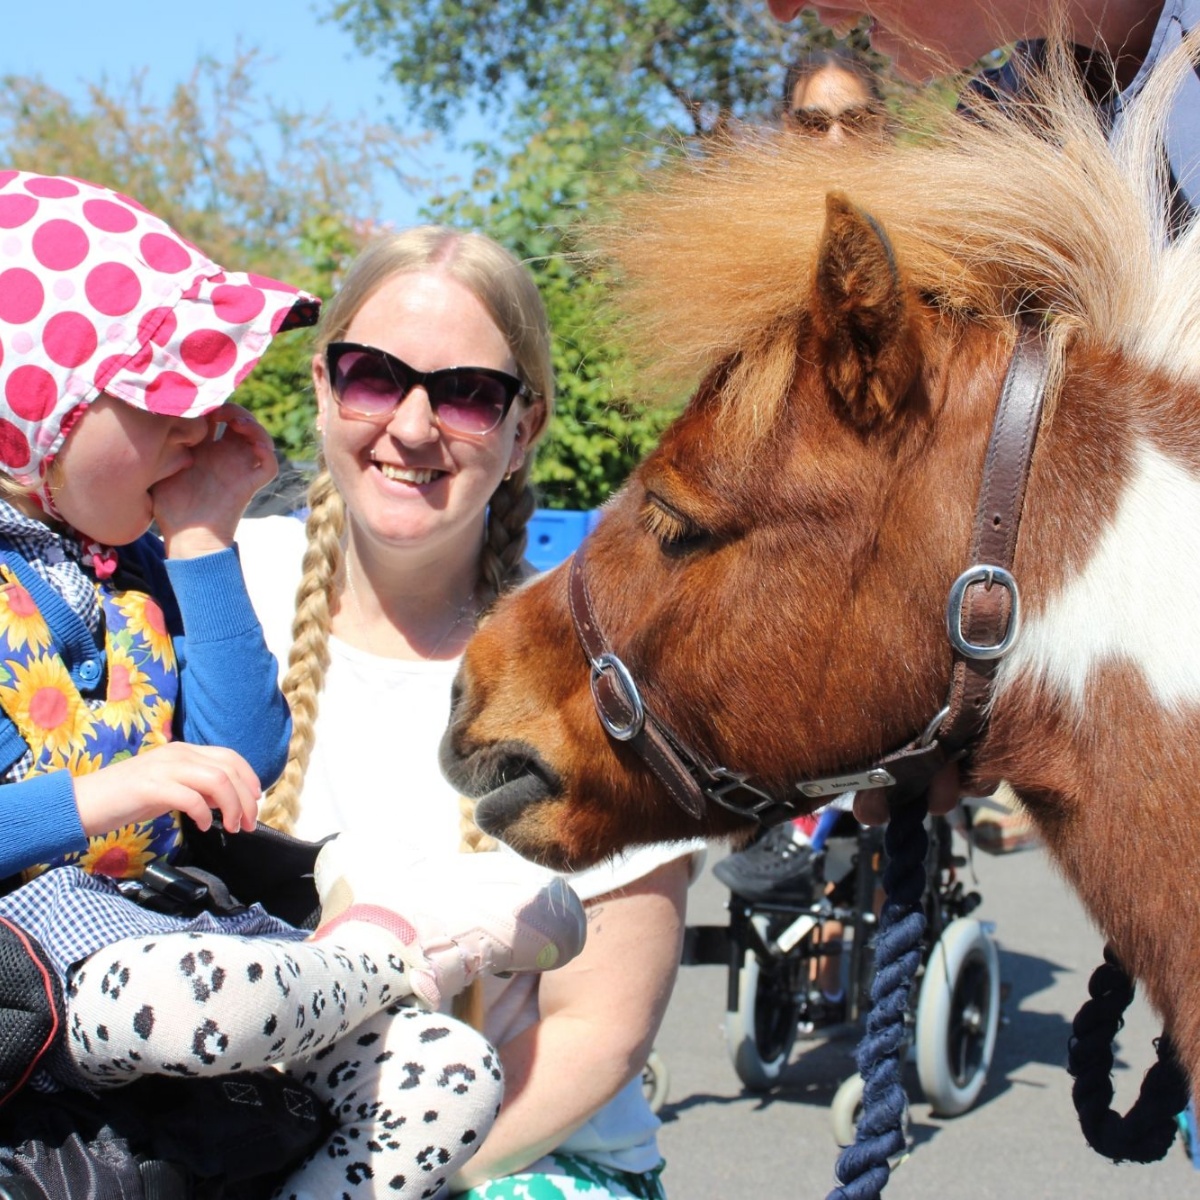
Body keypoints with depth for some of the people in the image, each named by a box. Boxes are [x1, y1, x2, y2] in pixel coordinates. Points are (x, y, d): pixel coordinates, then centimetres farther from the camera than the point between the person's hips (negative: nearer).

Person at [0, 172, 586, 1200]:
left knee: (451, 1072, -13)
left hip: (172, 914, 7)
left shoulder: (140, 562, 15)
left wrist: (202, 543, 3)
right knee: (200, 992, -40)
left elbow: (245, 763, 6)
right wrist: (94, 797, -26)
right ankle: (391, 953, -7)